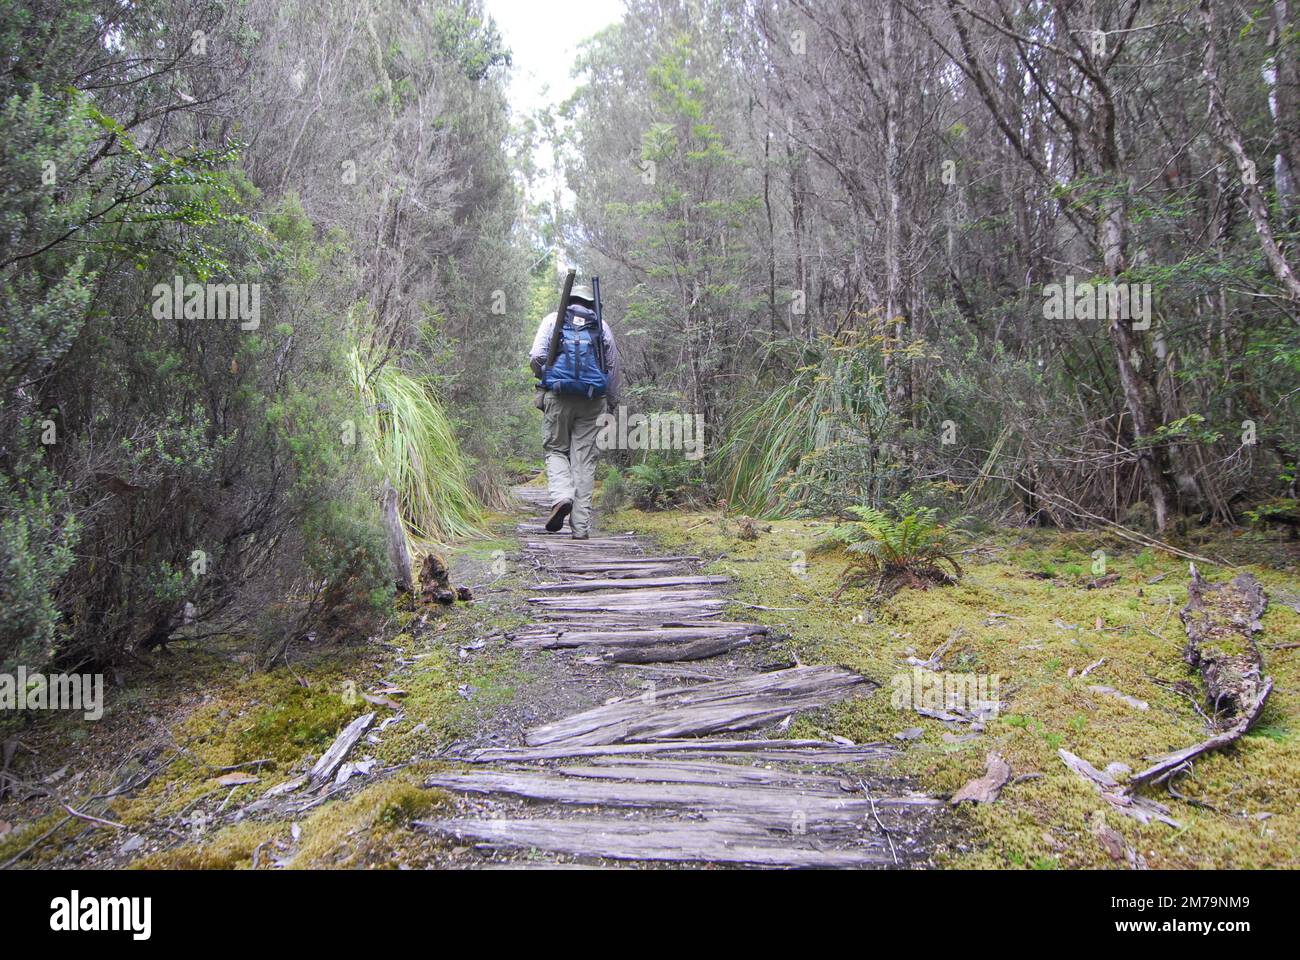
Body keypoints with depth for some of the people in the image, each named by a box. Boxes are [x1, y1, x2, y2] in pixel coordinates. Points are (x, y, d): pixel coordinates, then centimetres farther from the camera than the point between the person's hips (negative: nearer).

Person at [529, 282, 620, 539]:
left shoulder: (552, 319, 11)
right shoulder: (601, 325, 15)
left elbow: (536, 356, -1)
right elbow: (613, 366, 14)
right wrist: (612, 402, 23)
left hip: (557, 395, -1)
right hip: (592, 399, 1)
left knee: (556, 450, 13)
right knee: (584, 458, 3)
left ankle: (561, 496, -16)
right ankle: (580, 526, 1)